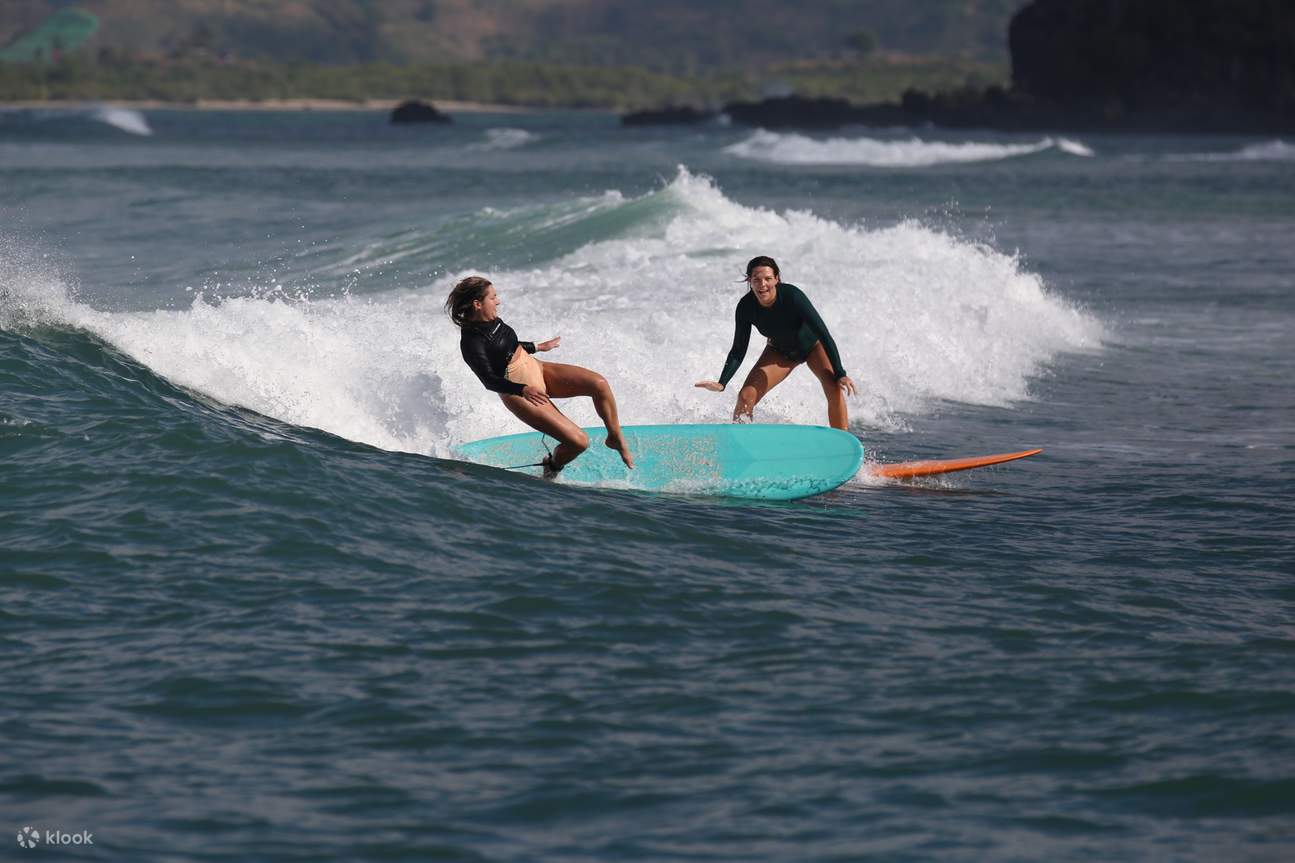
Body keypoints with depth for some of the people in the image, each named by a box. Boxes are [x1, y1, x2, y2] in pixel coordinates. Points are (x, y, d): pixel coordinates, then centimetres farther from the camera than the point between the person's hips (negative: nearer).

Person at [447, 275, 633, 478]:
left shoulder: (491, 321, 3)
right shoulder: (471, 343, -23)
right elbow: (489, 381, -30)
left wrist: (537, 347, 33)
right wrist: (524, 390, -43)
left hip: (538, 370, 8)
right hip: (519, 395, -8)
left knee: (599, 384, -10)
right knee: (579, 442, -15)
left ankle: (616, 438, 12)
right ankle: (552, 466, 17)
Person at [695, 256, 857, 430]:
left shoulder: (792, 296, -35)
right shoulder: (746, 307, -25)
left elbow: (823, 334, -34)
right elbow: (738, 351, -14)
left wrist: (840, 374, -40)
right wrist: (721, 383, -27)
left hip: (812, 344, -3)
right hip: (780, 351, 3)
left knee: (834, 389, -27)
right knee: (746, 397, -10)